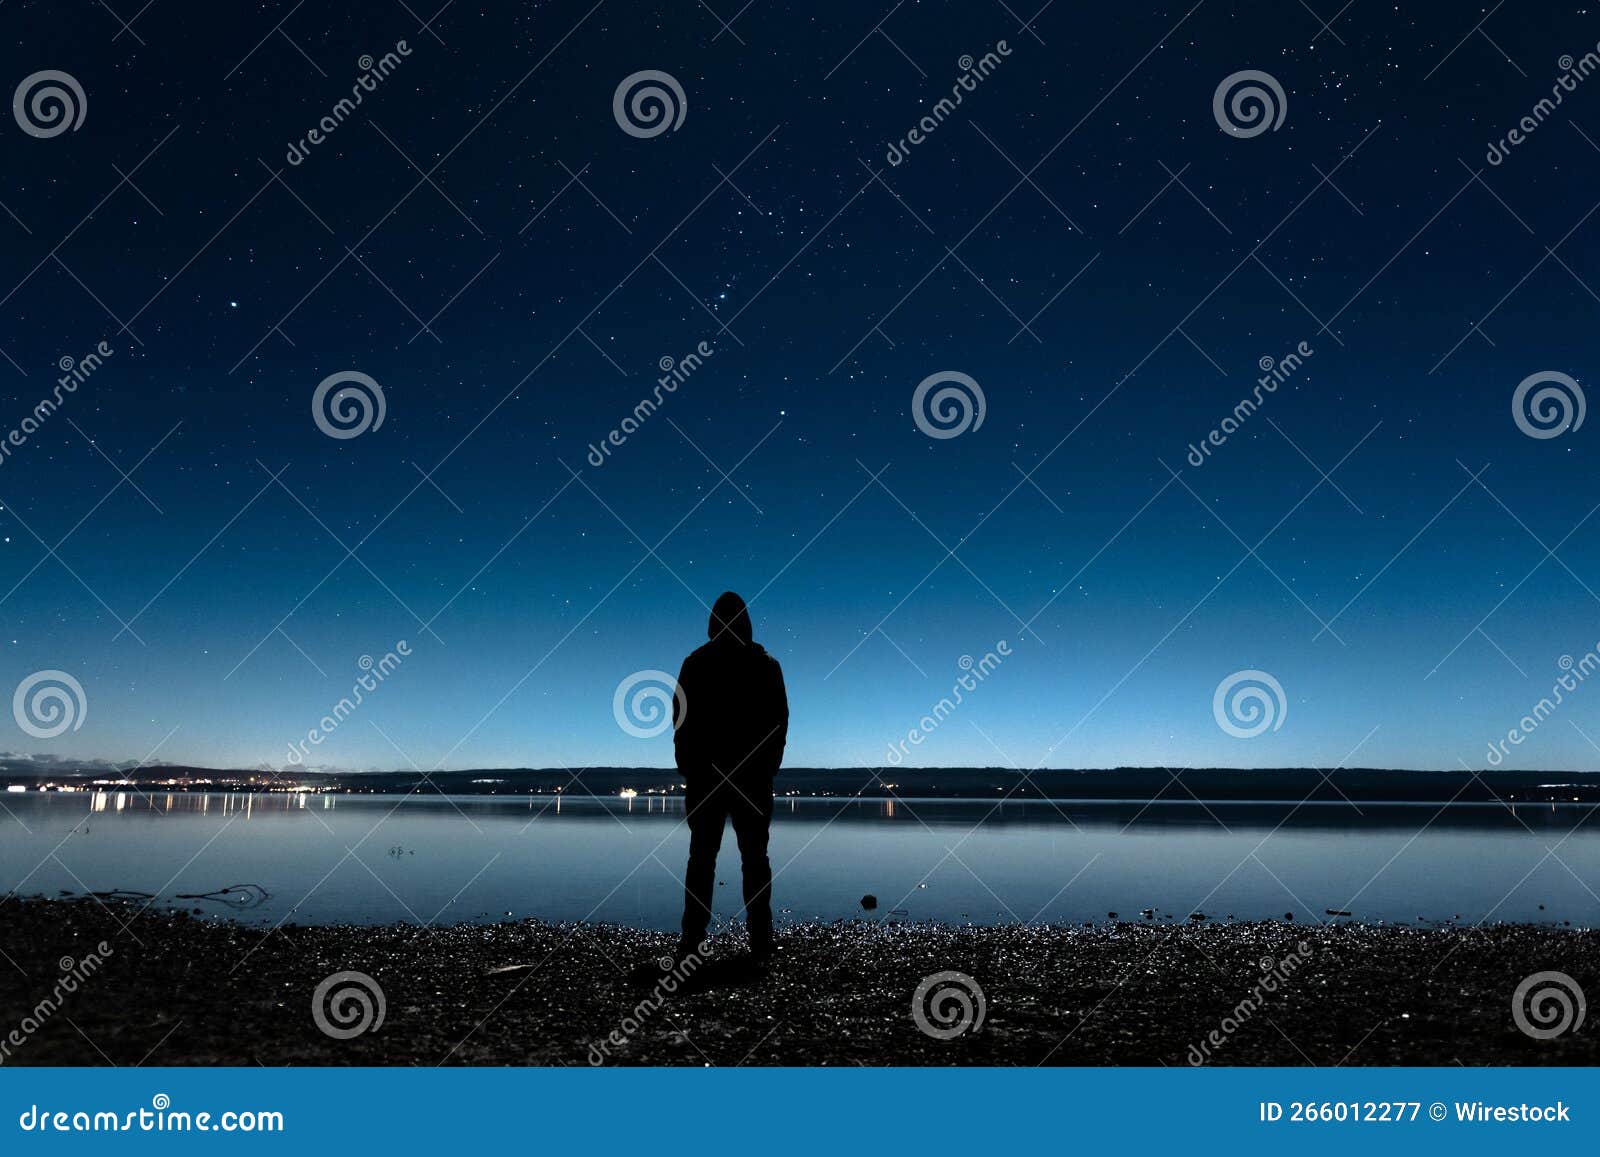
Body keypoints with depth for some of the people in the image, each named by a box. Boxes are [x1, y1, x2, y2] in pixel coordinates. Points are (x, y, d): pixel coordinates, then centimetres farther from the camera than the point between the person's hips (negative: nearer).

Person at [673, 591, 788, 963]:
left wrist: (687, 766, 9)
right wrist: (769, 766, 11)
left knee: (702, 856, 2)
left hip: (705, 772, 0)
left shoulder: (696, 663, 0)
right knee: (755, 857, 4)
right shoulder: (766, 665, 2)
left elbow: (681, 719, 0)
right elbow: (780, 721, 3)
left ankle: (692, 941, -3)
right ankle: (760, 941, 2)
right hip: (754, 775, 0)